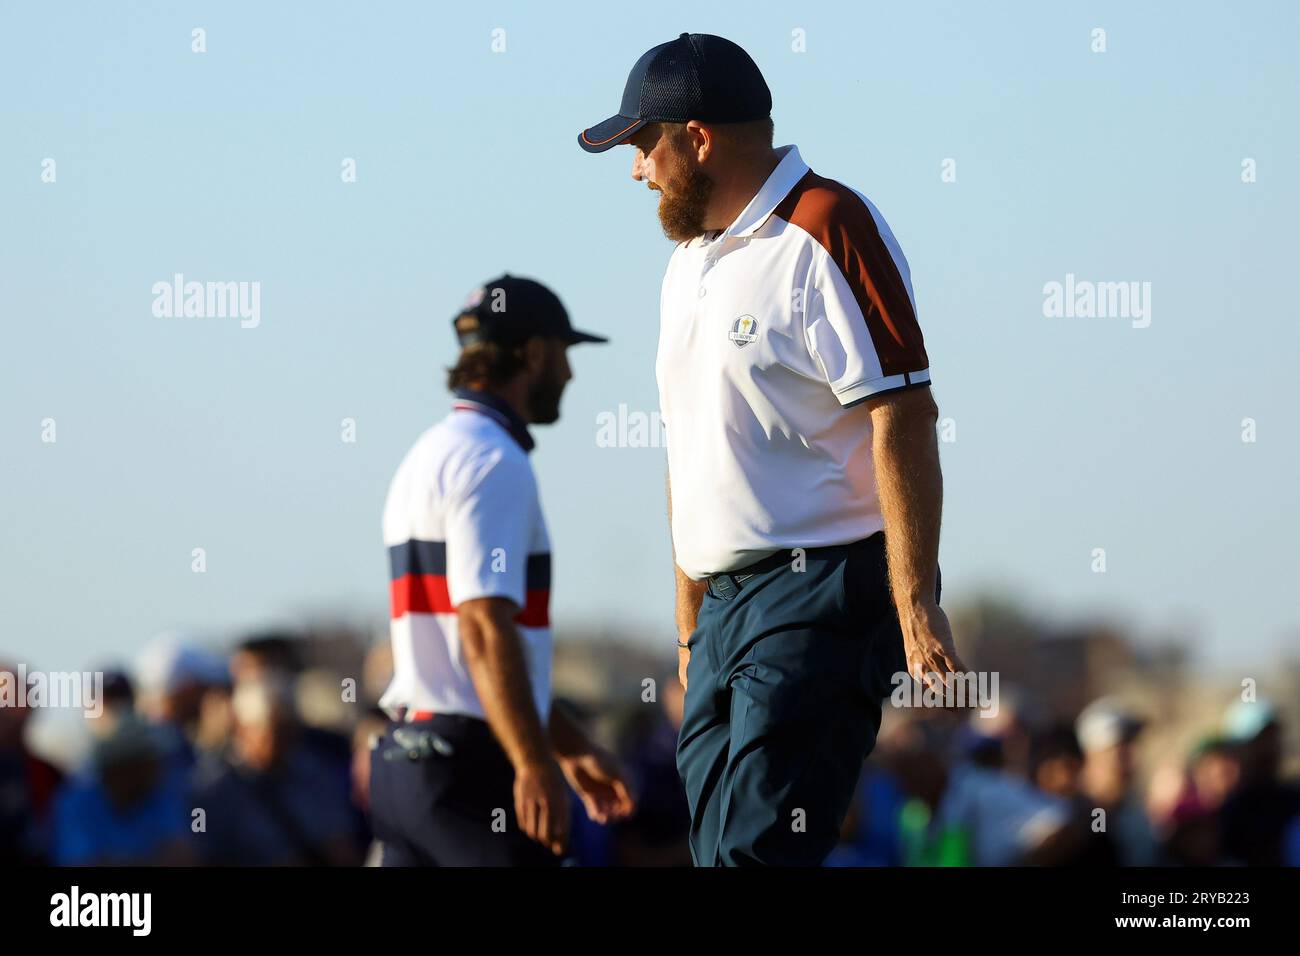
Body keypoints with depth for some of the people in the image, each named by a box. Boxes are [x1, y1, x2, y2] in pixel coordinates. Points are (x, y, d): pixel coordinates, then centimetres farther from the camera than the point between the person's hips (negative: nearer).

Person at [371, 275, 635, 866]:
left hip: (402, 760, 10)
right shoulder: (493, 461, -10)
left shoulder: (428, 455, 22)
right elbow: (485, 628, -21)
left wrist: (571, 750, 30)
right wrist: (534, 765, -24)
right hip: (470, 763, -10)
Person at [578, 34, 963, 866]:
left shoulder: (829, 229, -10)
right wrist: (691, 629, 23)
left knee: (758, 850, -18)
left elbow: (902, 421, -16)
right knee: (719, 848, 5)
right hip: (728, 602, 9)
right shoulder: (690, 259, 19)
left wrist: (915, 609, -23)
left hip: (824, 587, -9)